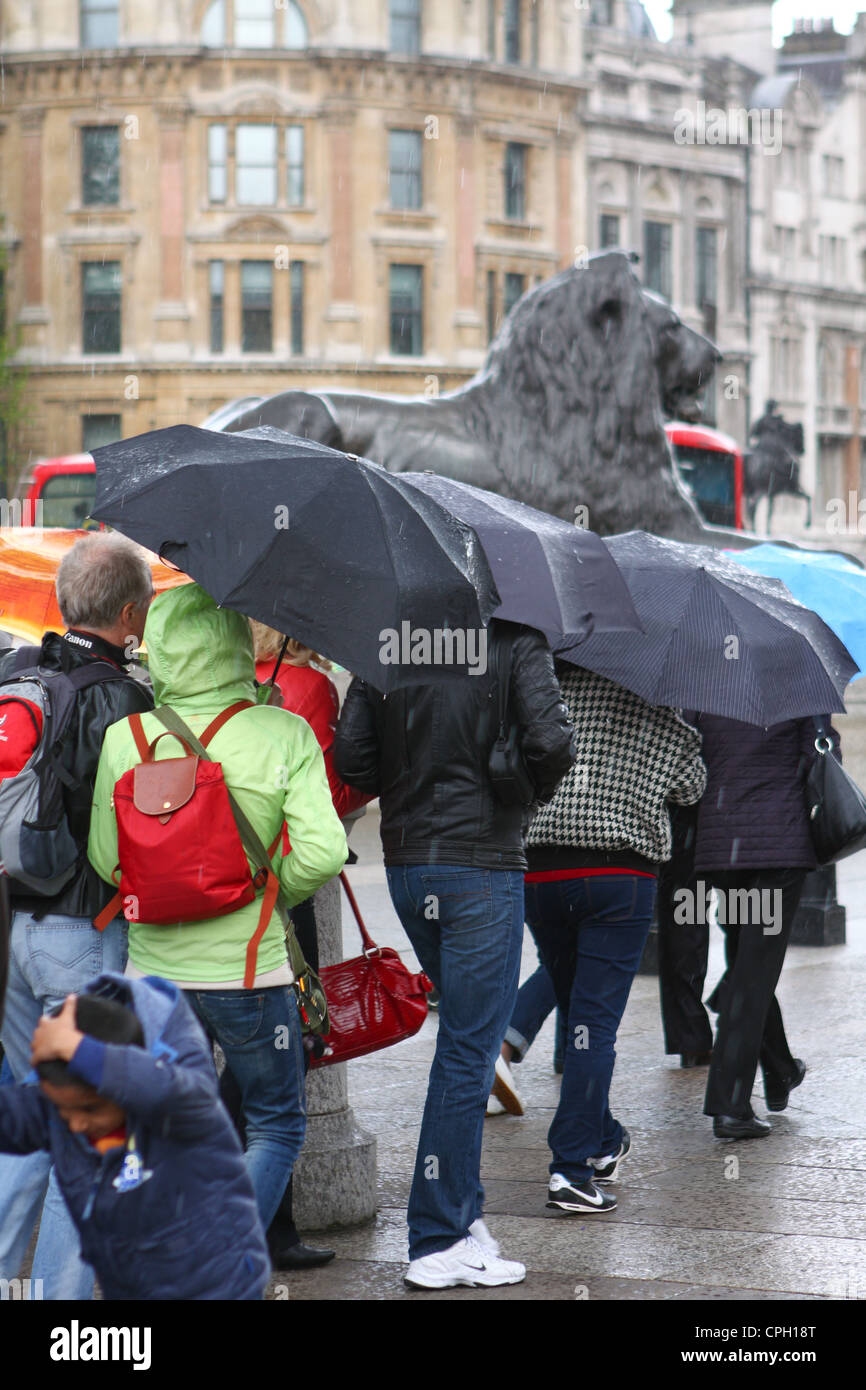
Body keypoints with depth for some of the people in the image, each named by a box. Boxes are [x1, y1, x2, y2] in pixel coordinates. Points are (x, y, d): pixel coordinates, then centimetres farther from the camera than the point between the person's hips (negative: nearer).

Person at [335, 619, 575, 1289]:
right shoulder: (516, 641, -8)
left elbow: (351, 754, 0)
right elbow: (549, 741, -20)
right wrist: (535, 788, 0)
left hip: (406, 866, 6)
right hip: (483, 865, -6)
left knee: (465, 1035, 22)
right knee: (469, 1050, -1)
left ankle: (463, 1208, 24)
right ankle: (439, 1241, 1)